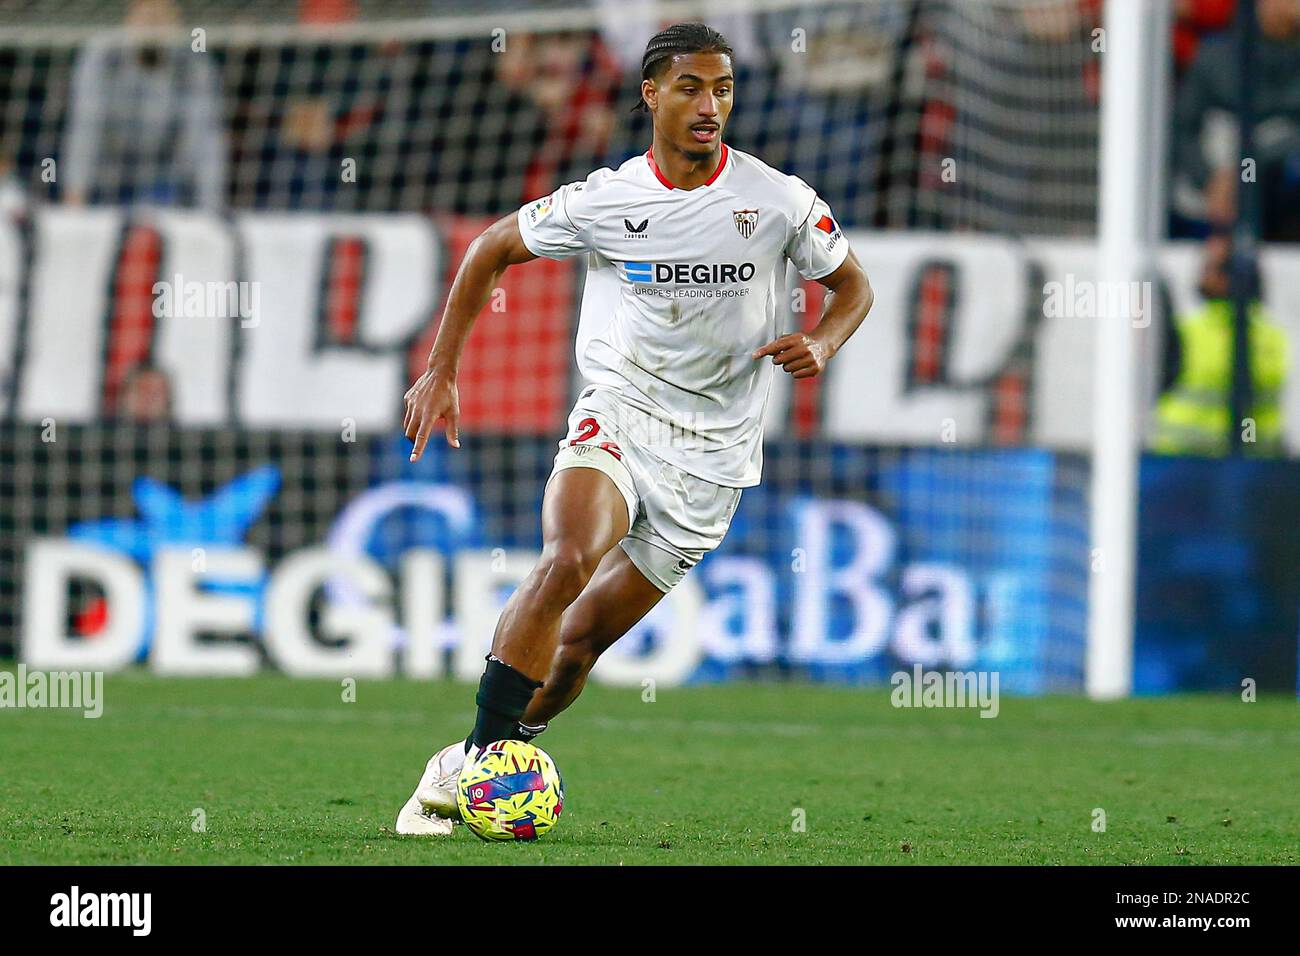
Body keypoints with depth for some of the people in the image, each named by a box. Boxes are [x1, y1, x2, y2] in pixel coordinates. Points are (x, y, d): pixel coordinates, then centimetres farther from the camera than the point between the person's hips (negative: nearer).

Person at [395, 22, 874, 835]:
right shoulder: (602, 201, -5)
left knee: (583, 637, -1)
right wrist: (440, 372, 5)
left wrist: (822, 347, -12)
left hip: (711, 455, 1)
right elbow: (492, 251, 10)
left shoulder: (780, 201, -5)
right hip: (617, 417, -1)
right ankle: (473, 761, -24)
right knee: (567, 561, -29)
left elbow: (853, 286, 10)